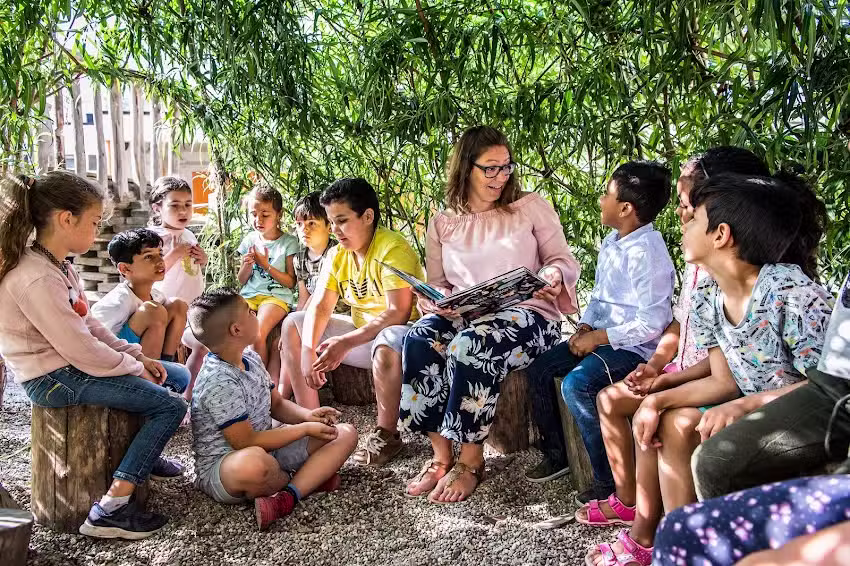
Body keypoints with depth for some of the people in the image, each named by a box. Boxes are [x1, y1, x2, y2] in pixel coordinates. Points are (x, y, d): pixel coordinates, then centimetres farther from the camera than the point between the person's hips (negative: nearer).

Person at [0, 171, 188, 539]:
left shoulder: (57, 266, 8)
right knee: (170, 407, -17)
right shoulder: (37, 279, -26)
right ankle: (109, 510, -15)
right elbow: (81, 349, -25)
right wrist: (133, 367, -11)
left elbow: (89, 325, 12)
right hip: (53, 380, -10)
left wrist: (136, 355, 3)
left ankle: (143, 456, 33)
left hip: (68, 364, 10)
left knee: (177, 377, 17)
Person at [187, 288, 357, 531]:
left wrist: (306, 415, -5)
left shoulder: (251, 358, 6)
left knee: (345, 433, 2)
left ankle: (287, 497, -22)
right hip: (222, 466, -10)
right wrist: (305, 429, -17)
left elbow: (277, 404, 17)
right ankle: (312, 478, -12)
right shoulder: (218, 382, -22)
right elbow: (246, 442, -24)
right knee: (253, 462, -47)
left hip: (268, 449, 10)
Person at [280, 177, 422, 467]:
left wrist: (346, 342, -34)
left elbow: (398, 313, -29)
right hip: (362, 331, 8)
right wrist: (308, 348, -20)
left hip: (401, 332, -8)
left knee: (385, 344, -42)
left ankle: (386, 434, -19)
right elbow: (319, 307, -2)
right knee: (293, 324, 1)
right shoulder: (337, 255, 3)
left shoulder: (392, 248, -21)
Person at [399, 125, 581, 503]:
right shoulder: (442, 224, 14)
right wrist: (438, 300, -10)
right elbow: (435, 284, 14)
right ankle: (441, 454, -19)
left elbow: (563, 260, 9)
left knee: (472, 344, -36)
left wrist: (552, 277, -15)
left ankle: (470, 461, -21)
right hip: (462, 316, 3)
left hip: (527, 314, -3)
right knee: (419, 340, -29)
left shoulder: (530, 206, 9)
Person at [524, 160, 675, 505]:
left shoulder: (647, 253, -22)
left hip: (635, 346, -10)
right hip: (601, 335, 10)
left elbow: (650, 324, -23)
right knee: (538, 369, 5)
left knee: (576, 384, -29)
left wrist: (597, 338, -18)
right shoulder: (611, 243, 8)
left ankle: (610, 481, -14)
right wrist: (585, 327, 1)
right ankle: (555, 456, 20)